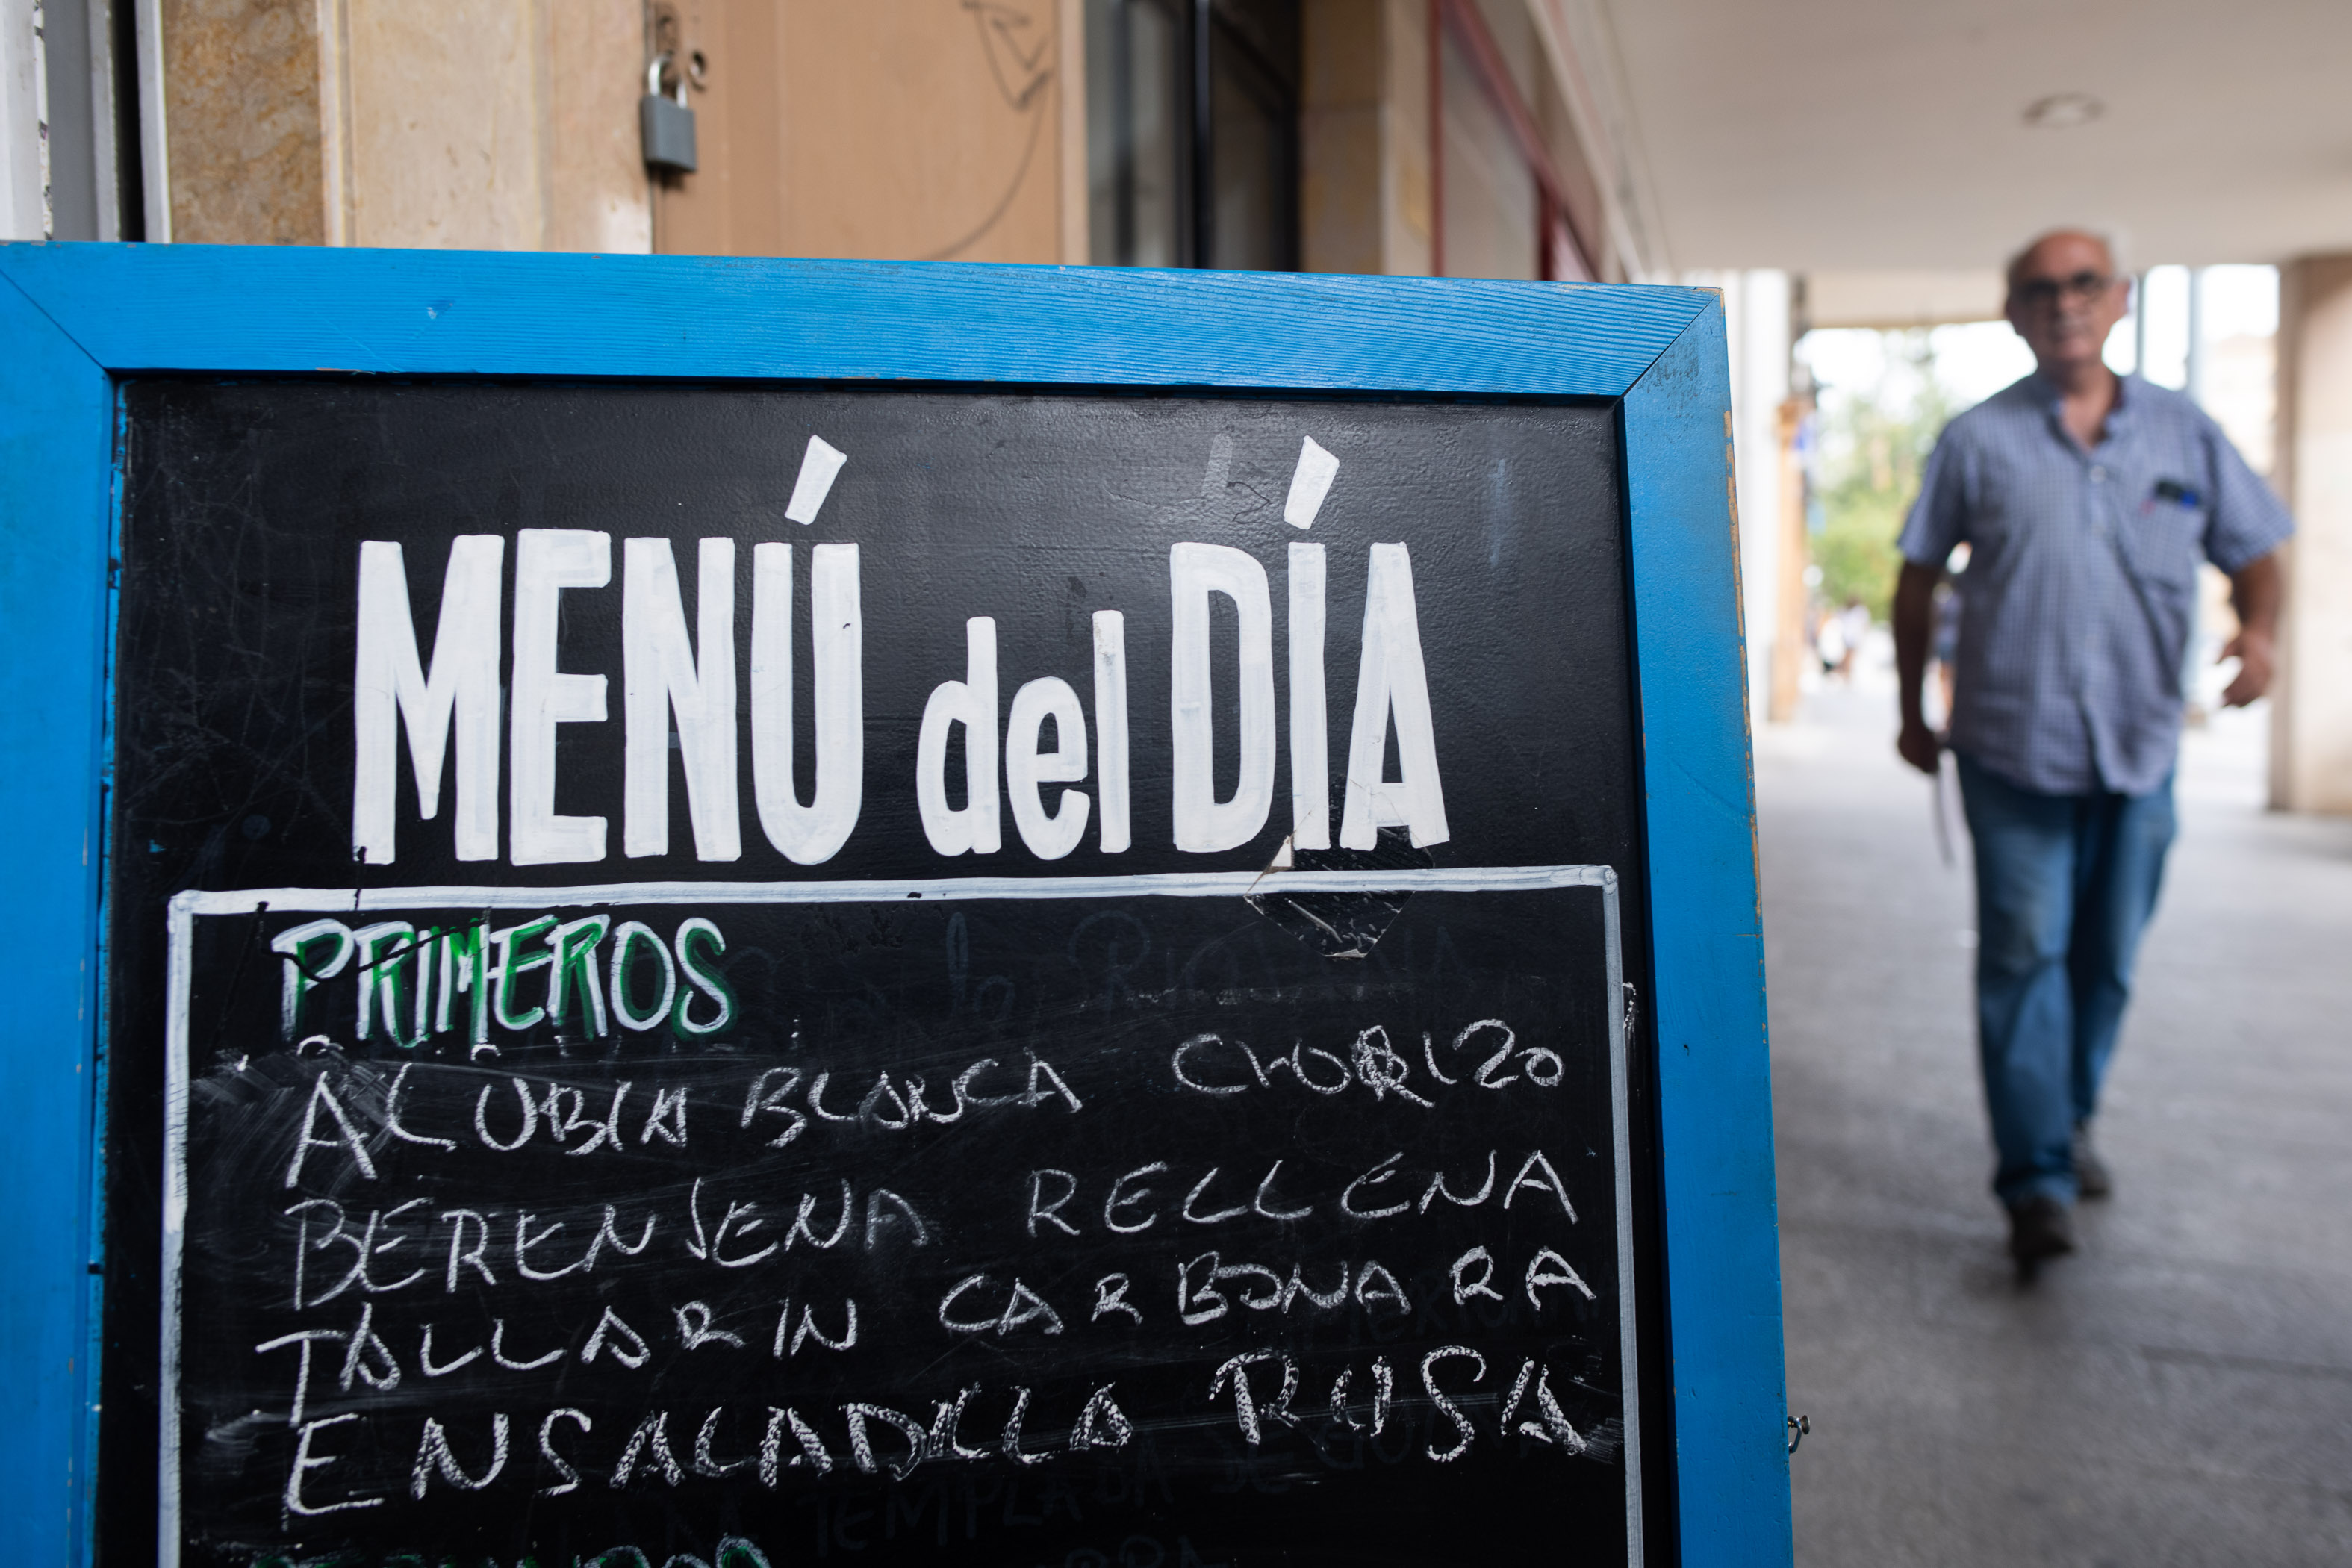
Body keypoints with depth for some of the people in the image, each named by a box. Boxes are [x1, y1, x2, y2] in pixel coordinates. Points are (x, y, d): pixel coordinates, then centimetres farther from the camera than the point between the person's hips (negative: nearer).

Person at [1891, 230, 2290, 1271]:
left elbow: (2254, 552, 12)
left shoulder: (2184, 432, 8)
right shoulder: (1978, 440, 2)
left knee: (2107, 956, 12)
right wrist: (1912, 710, 8)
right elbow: (1919, 580, 6)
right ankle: (2038, 1179, -1)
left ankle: (2071, 1125, 32)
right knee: (2025, 952, -5)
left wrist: (2258, 629, -11)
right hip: (2013, 745, -3)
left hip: (2139, 748, 3)